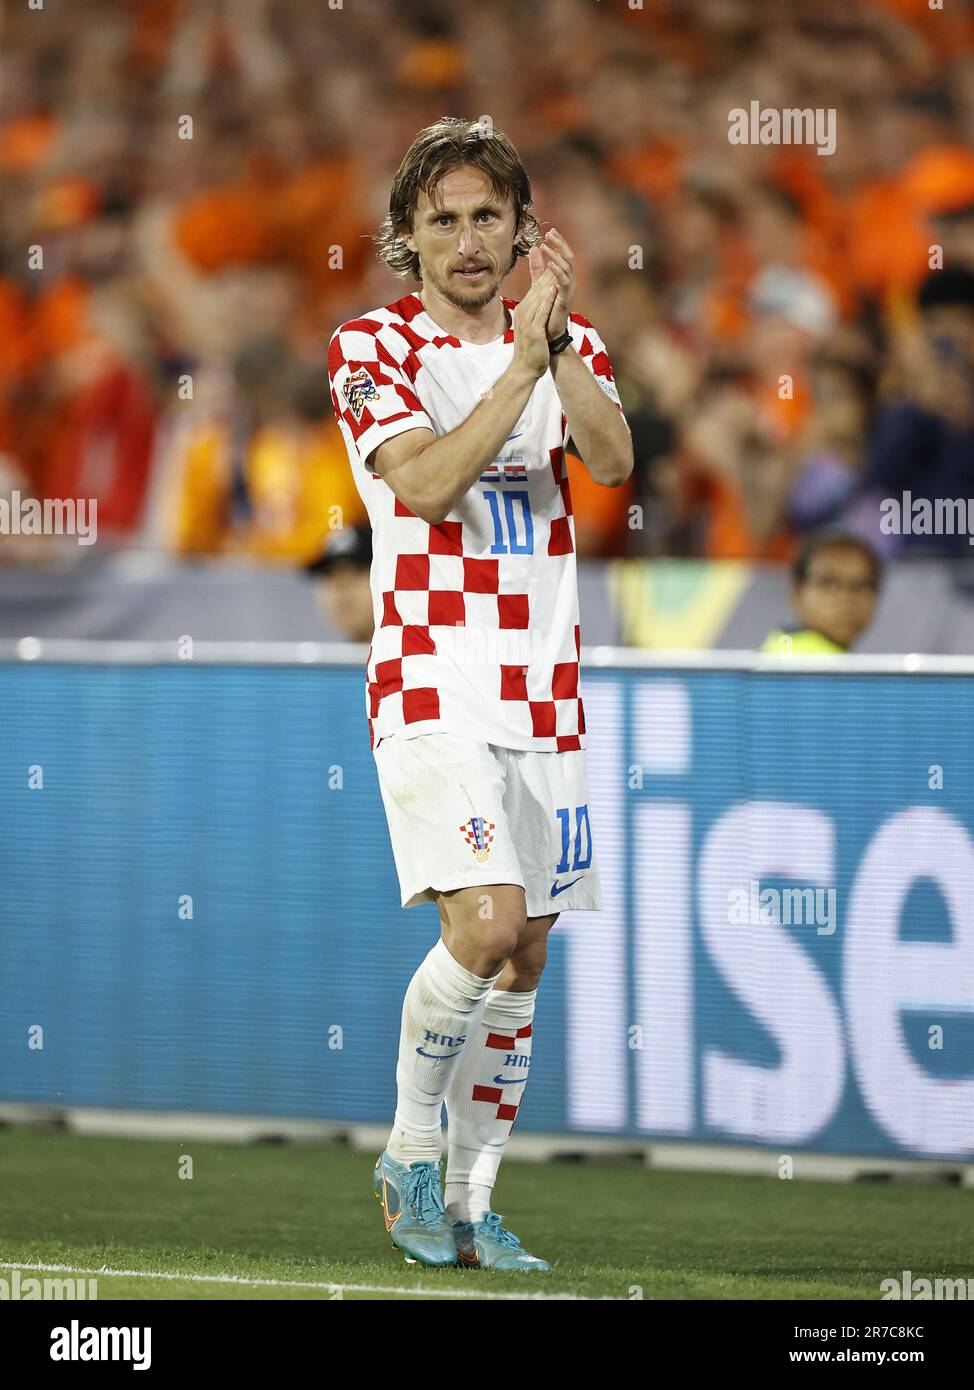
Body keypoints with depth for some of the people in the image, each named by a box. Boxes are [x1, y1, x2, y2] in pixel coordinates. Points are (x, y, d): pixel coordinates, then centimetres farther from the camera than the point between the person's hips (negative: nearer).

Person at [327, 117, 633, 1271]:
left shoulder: (566, 343, 10)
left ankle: (471, 1202, 16)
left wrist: (557, 339, -21)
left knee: (522, 958, 7)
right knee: (485, 923, -22)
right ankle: (407, 1153, -2)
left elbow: (613, 460, -9)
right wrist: (522, 360, -22)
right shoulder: (372, 347, -2)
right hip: (430, 687, -5)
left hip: (545, 695, 5)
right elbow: (424, 482, -18)